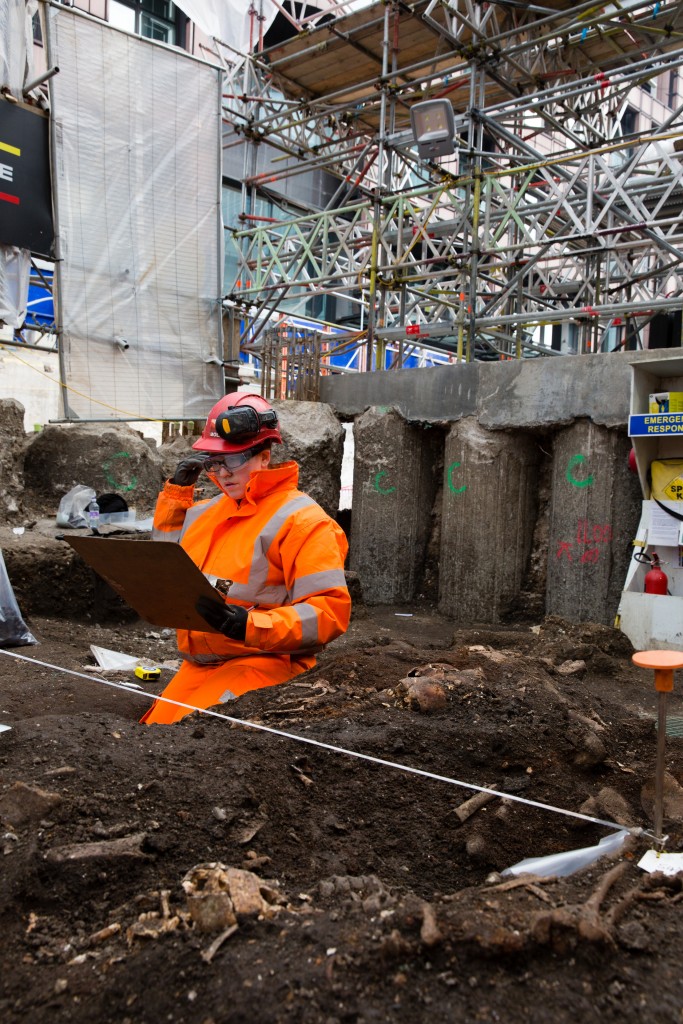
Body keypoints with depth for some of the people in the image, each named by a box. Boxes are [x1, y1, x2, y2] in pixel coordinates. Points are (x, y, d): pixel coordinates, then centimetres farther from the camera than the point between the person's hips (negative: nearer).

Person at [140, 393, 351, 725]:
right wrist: (177, 488, 17)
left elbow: (330, 609, -16)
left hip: (265, 661, -7)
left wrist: (250, 625, -27)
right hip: (198, 665, 7)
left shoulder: (301, 519, -9)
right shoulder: (212, 509, 15)